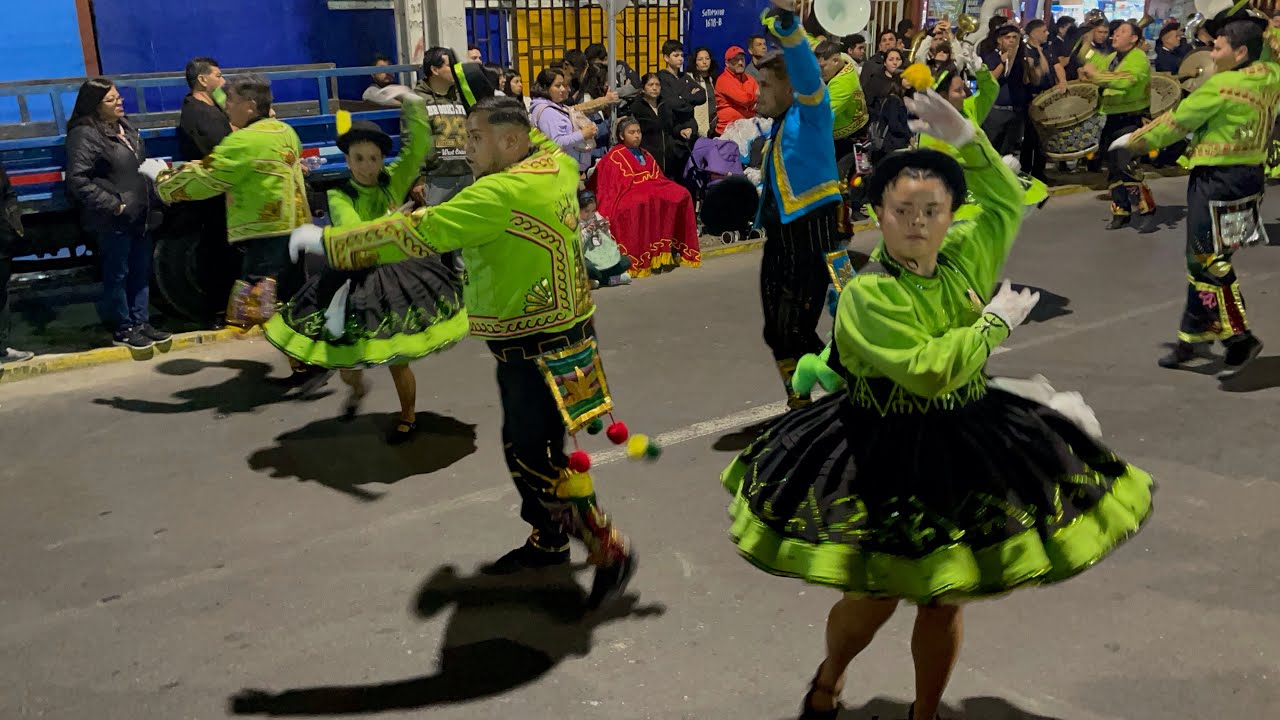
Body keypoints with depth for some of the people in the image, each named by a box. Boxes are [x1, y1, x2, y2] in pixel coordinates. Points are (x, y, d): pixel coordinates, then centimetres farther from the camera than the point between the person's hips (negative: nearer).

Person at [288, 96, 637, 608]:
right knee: (522, 448, 19)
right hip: (537, 340, 10)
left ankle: (610, 551, 13)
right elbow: (535, 135, 26)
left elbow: (416, 233, -24)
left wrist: (327, 241, -15)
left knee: (541, 459, -2)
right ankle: (549, 541, 35)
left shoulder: (503, 193, -24)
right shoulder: (556, 165, 2)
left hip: (541, 351, -10)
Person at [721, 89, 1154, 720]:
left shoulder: (964, 255, 0)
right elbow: (931, 371, -28)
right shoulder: (867, 294, -20)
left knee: (943, 600, 14)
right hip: (885, 458, -5)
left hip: (960, 448, 5)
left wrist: (963, 137, 3)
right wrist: (996, 321, -15)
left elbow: (1006, 201, 18)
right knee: (875, 597, 7)